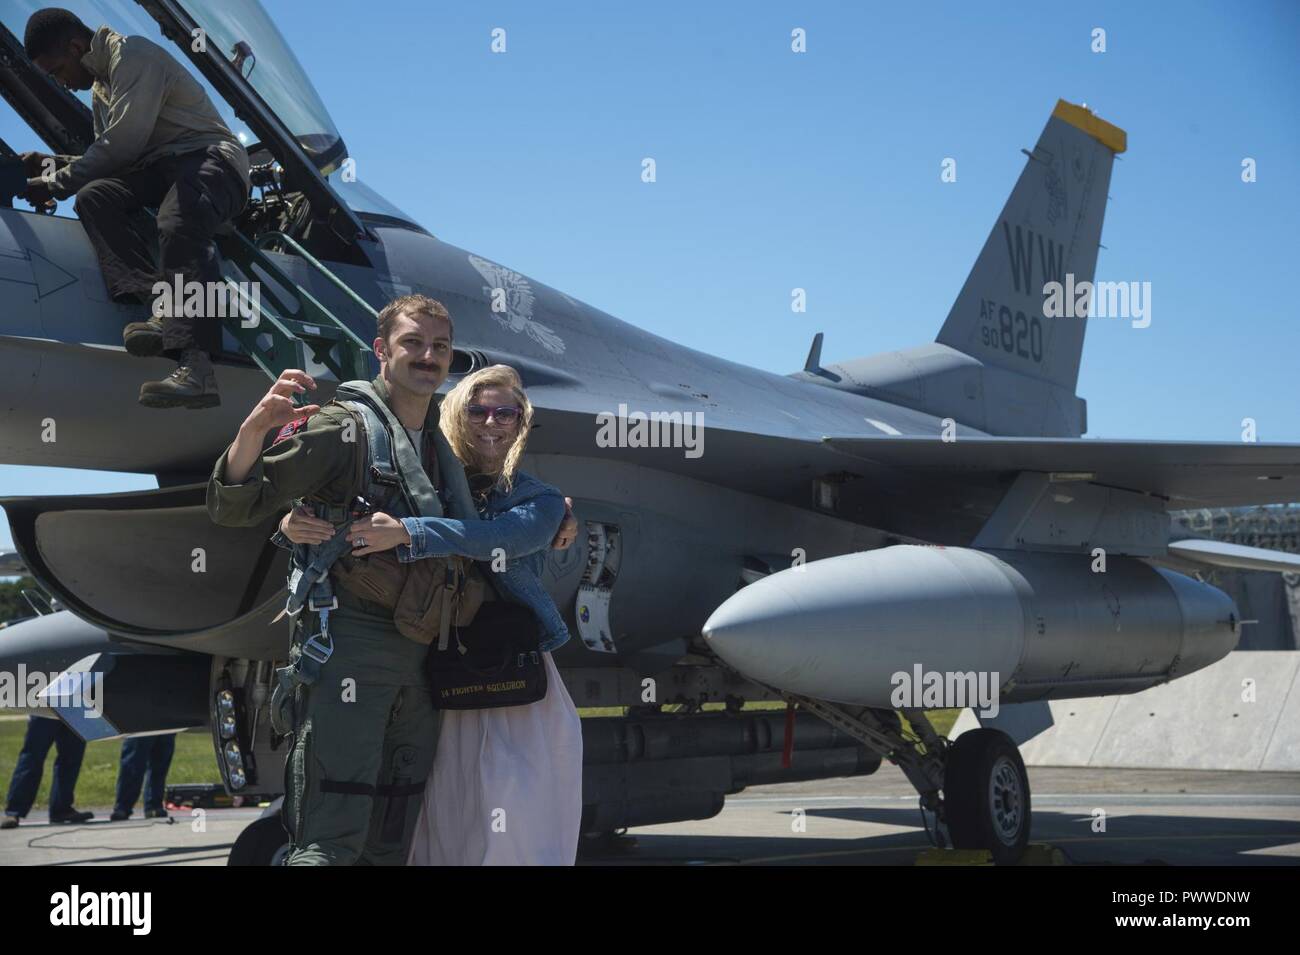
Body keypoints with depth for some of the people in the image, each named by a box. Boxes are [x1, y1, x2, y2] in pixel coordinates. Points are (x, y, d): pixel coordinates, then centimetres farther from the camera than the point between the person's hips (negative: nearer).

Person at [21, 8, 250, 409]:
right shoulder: (100, 87, 26)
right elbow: (105, 158, 30)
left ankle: (196, 365, -55)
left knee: (179, 224, -37)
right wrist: (51, 163, 15)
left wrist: (55, 185, -8)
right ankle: (162, 309, -39)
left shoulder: (132, 54, -6)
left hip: (210, 156, -9)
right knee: (94, 198, -18)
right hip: (159, 170, 9)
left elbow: (123, 145, -15)